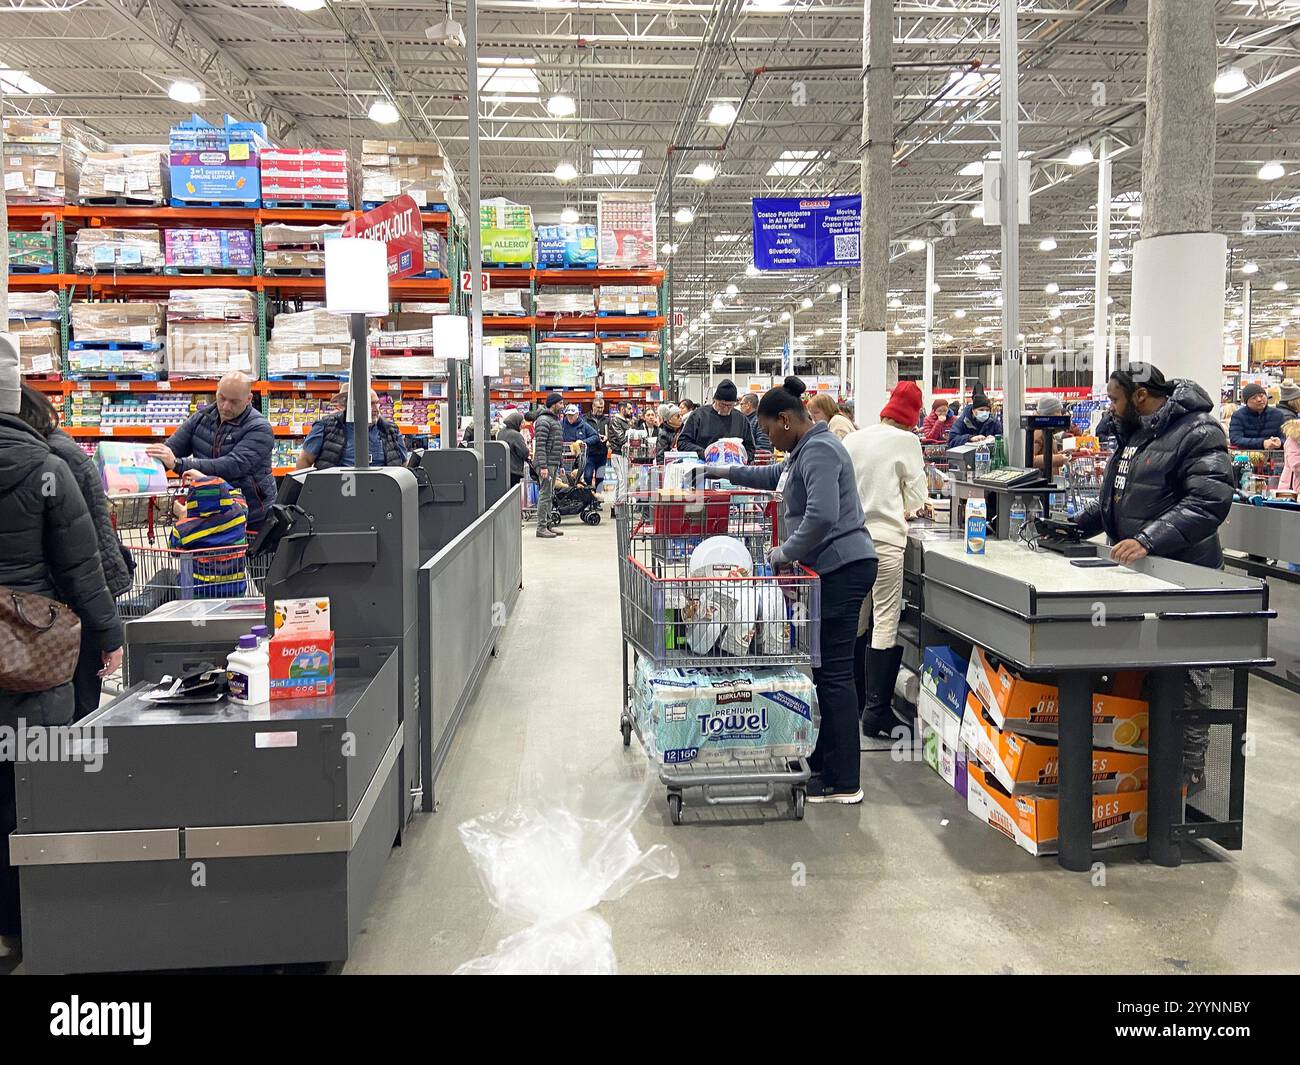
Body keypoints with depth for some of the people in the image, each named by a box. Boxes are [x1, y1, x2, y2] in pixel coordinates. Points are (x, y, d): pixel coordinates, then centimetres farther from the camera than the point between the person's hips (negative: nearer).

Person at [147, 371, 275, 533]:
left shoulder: (259, 429, -16)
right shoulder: (201, 418, 4)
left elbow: (233, 466, -29)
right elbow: (170, 448, 3)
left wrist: (177, 464, -35)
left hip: (252, 520, -5)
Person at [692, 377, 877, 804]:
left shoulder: (819, 451, -16)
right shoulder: (805, 449, 17)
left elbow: (822, 516, -28)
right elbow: (777, 476, 38)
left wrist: (786, 552, -16)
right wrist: (727, 472, 37)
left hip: (843, 569, -11)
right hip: (831, 570, 11)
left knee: (833, 673, -6)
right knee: (823, 669, 14)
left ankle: (844, 784, 0)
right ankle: (822, 764, 22)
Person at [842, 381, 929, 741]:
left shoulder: (851, 440, 8)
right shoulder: (906, 441, -6)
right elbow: (916, 497, -2)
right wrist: (910, 506, 20)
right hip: (885, 539, -6)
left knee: (857, 622, 16)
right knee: (886, 624, -3)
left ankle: (856, 701, 28)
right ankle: (876, 713, -2)